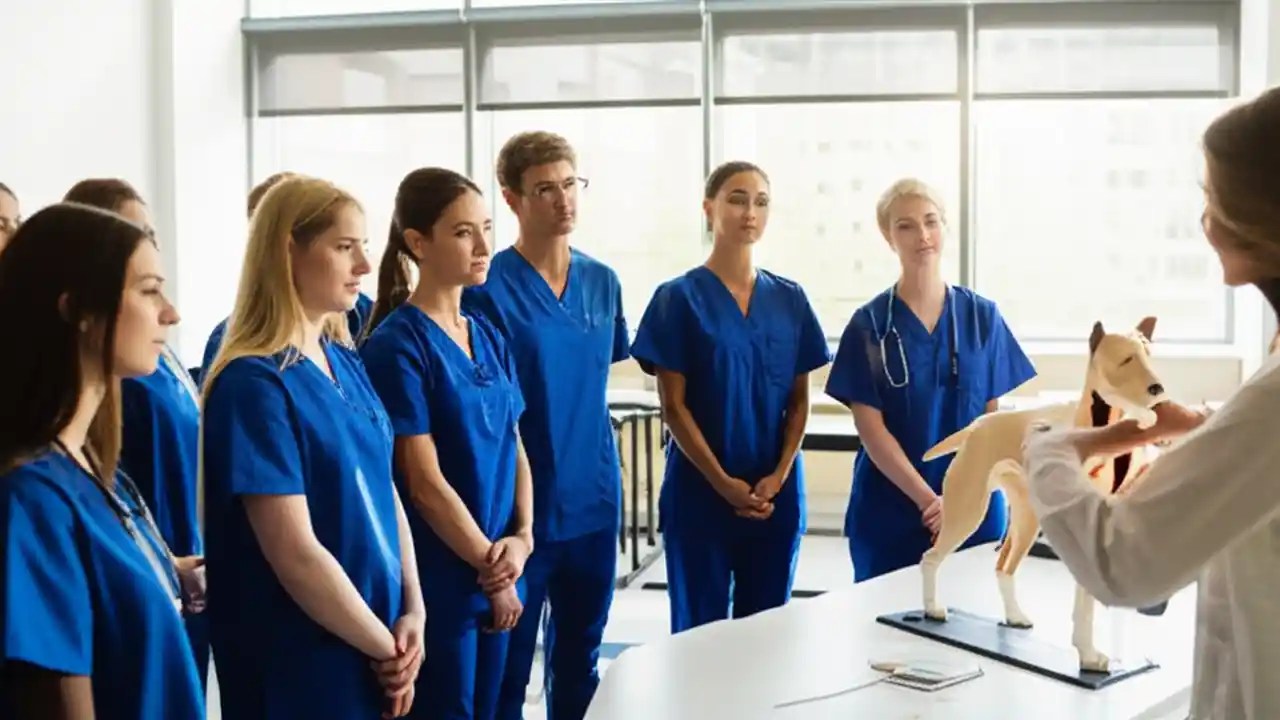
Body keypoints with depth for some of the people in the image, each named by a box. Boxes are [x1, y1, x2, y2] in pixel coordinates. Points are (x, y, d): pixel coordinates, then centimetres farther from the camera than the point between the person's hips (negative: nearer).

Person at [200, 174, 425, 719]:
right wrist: (386, 647, -11)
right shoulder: (254, 384, -18)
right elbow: (295, 554, -21)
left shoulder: (345, 361, 5)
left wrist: (413, 613, -2)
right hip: (301, 664, -7)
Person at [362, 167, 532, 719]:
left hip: (495, 573, 7)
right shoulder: (397, 344, -13)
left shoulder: (489, 338, 8)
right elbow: (425, 483, -16)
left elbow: (514, 449, 10)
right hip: (438, 580, -7)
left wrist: (522, 538, -5)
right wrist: (491, 566, -9)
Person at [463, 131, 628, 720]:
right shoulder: (488, 289, -12)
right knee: (507, 667, 6)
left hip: (594, 501, 6)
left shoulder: (602, 282, 6)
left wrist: (601, 468, 15)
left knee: (580, 661, 18)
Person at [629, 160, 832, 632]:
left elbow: (799, 401, 7)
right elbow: (673, 405, -7)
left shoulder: (790, 300, 7)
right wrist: (723, 483, -13)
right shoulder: (679, 298, -4)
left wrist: (778, 476, -8)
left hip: (777, 494, 3)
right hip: (700, 491, -3)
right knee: (700, 627, 4)